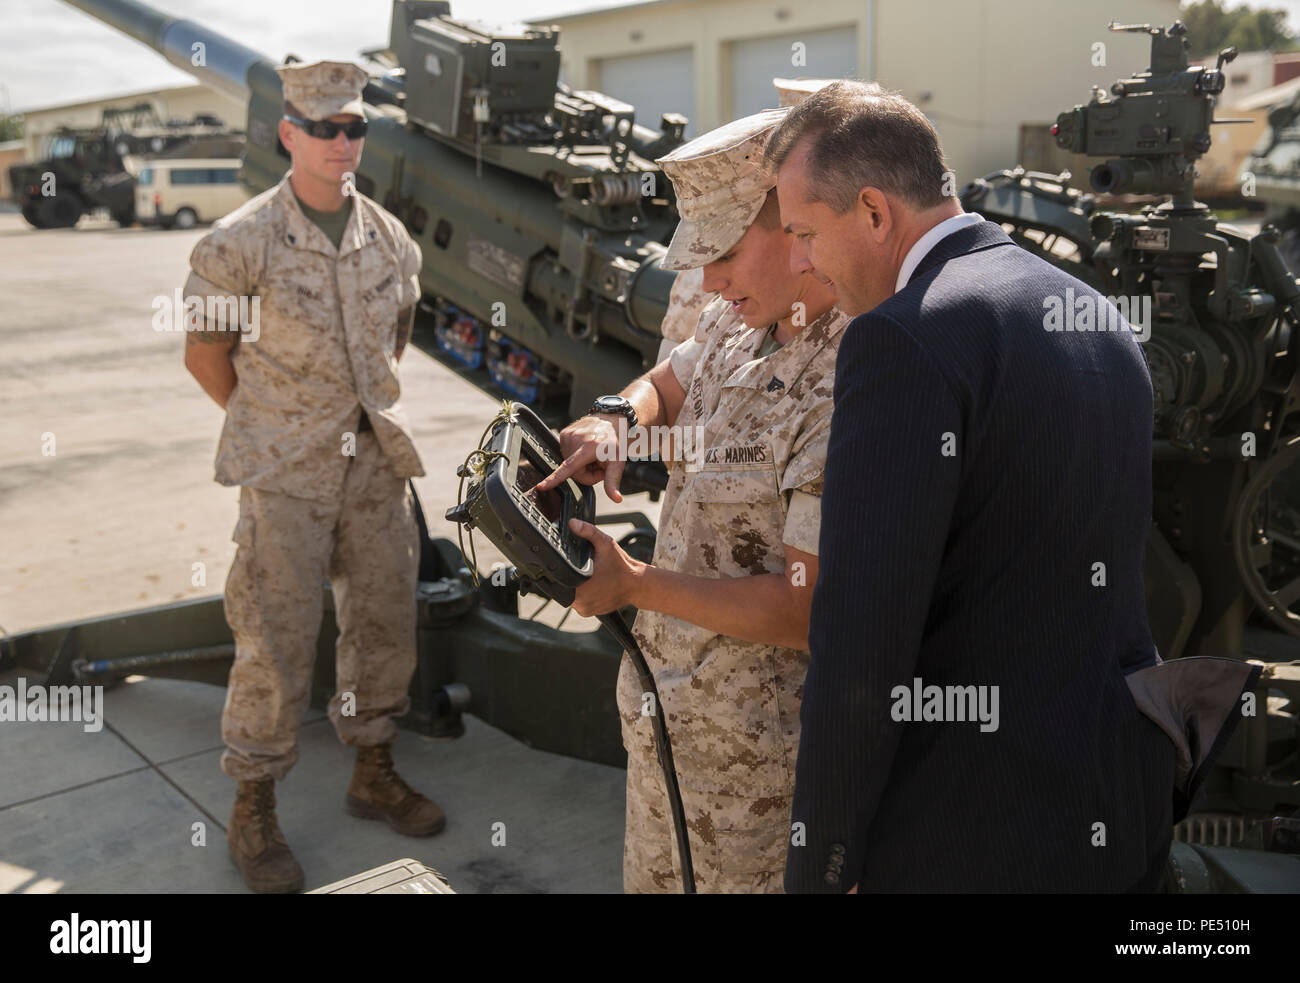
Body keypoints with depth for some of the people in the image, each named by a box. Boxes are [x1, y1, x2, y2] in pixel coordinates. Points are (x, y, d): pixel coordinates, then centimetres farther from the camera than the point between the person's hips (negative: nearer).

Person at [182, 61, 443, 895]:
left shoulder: (392, 238, 5)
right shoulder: (243, 240, -9)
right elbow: (205, 352, -1)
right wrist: (267, 425, 3)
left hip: (376, 460, 5)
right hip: (285, 473, -5)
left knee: (386, 620, 12)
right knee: (278, 639, -2)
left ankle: (374, 772, 31)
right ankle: (254, 810, 15)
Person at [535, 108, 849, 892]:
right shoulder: (737, 326, 2)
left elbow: (809, 614, -28)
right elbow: (666, 385, 24)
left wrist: (637, 584, -21)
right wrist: (615, 420, 1)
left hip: (751, 748, -8)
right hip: (663, 709, 8)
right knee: (650, 878, 25)